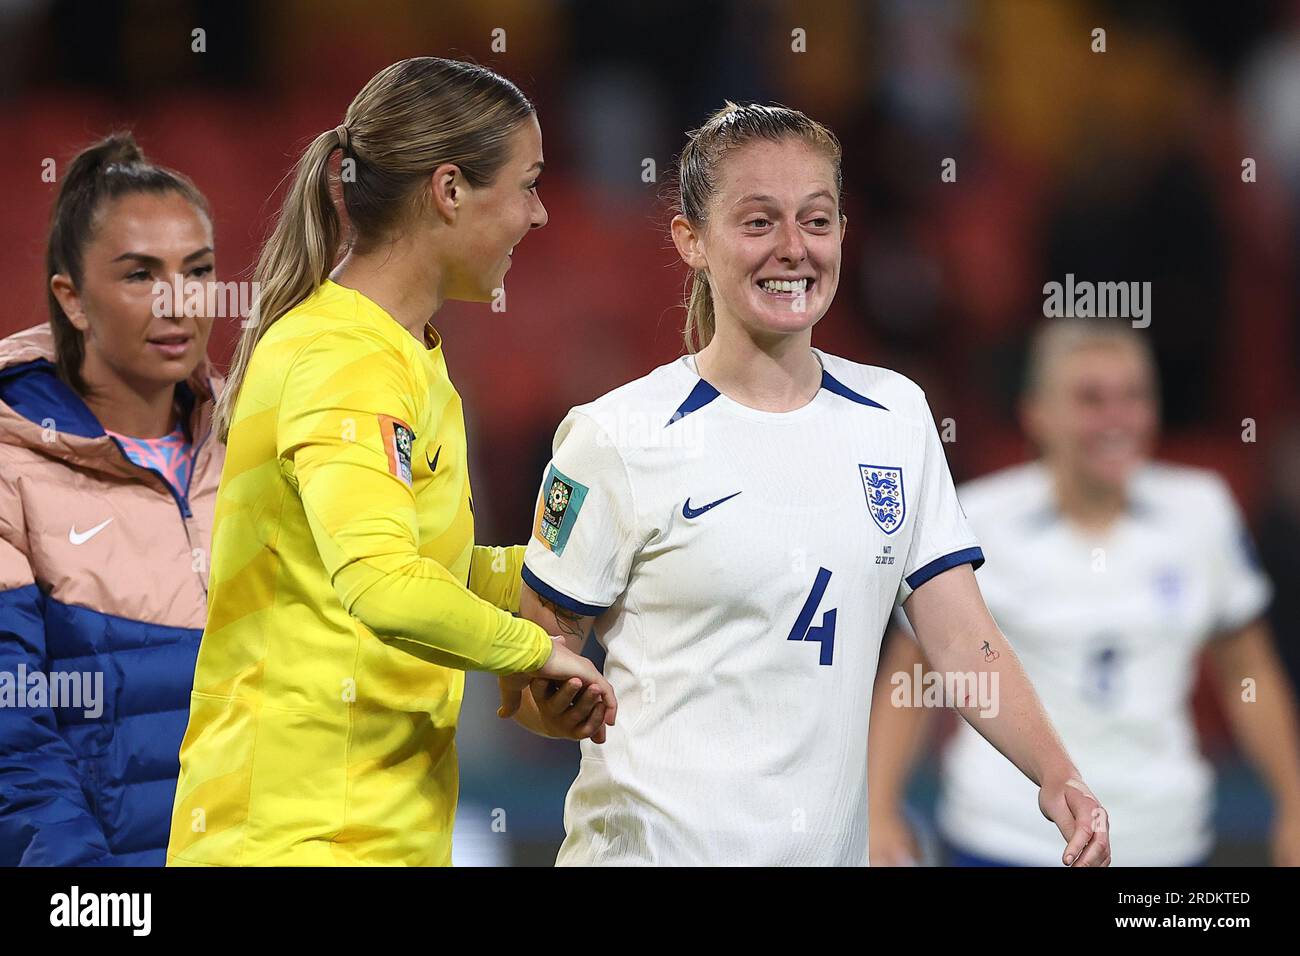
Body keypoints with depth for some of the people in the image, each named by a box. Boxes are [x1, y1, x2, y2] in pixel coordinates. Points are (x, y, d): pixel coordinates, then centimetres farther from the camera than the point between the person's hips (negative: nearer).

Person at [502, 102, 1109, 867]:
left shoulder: (895, 414, 7)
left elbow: (964, 637, 3)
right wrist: (558, 706, -27)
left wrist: (1058, 774, -11)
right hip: (656, 845, -4)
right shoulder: (618, 437, -7)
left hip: (831, 844, 4)